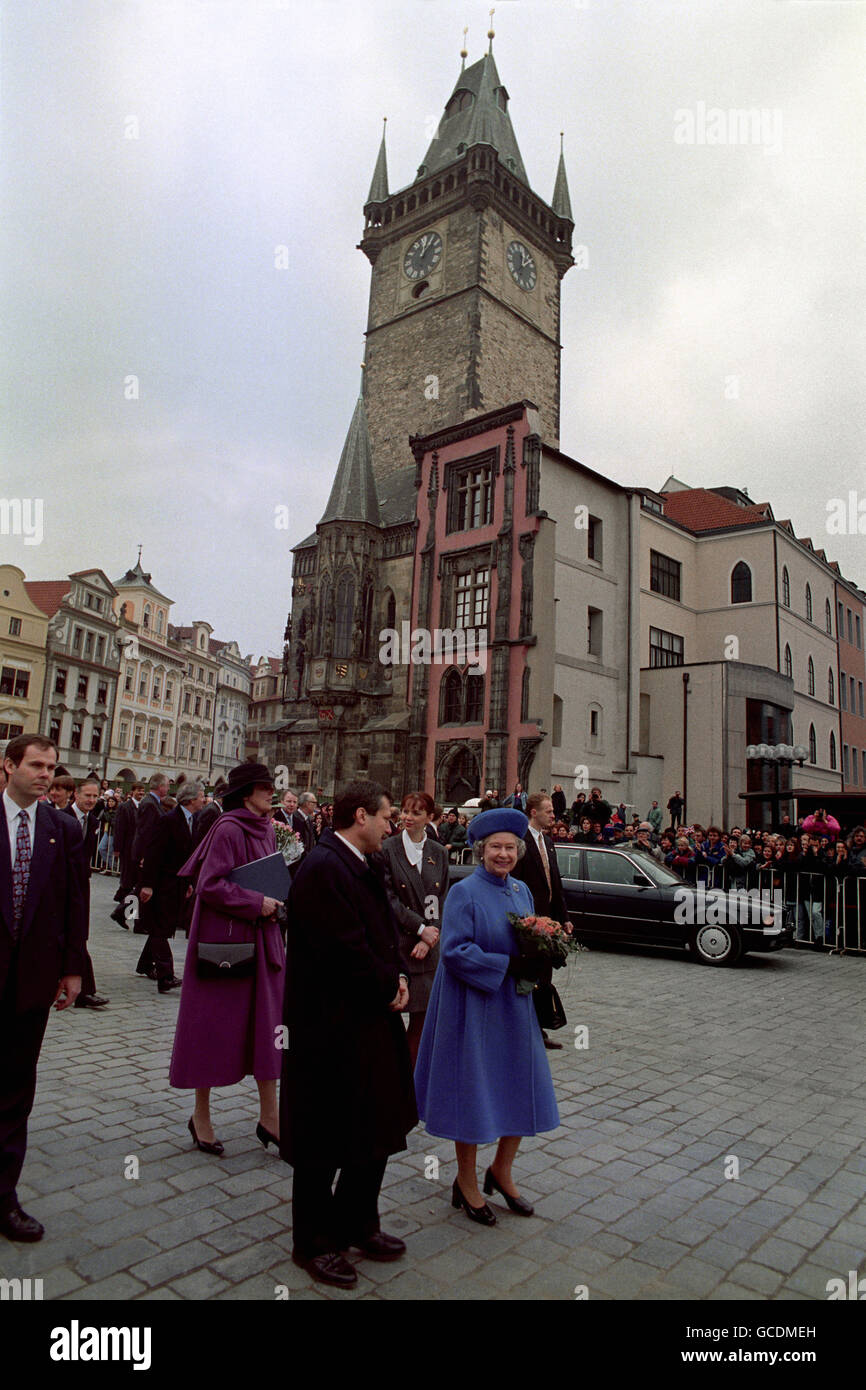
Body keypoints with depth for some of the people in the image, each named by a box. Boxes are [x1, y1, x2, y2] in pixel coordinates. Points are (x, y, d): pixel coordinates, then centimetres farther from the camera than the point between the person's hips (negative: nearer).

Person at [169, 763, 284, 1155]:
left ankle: (269, 1116, 19)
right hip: (225, 940, -8)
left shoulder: (265, 829, 10)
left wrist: (273, 903, 4)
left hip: (261, 940, 8)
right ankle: (201, 1115, 23)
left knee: (265, 1024, 9)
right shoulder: (228, 829, -15)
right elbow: (209, 885, -20)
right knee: (215, 1026, 5)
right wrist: (256, 903, -19)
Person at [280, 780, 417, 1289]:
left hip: (373, 1020, 9)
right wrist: (389, 989, -12)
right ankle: (313, 1242, 30)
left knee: (379, 1129, 20)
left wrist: (398, 977, -3)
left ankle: (357, 1224, 40)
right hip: (334, 1027, -9)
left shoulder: (367, 866, 7)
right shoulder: (322, 868, -23)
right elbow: (347, 949, -26)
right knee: (327, 1141, 9)